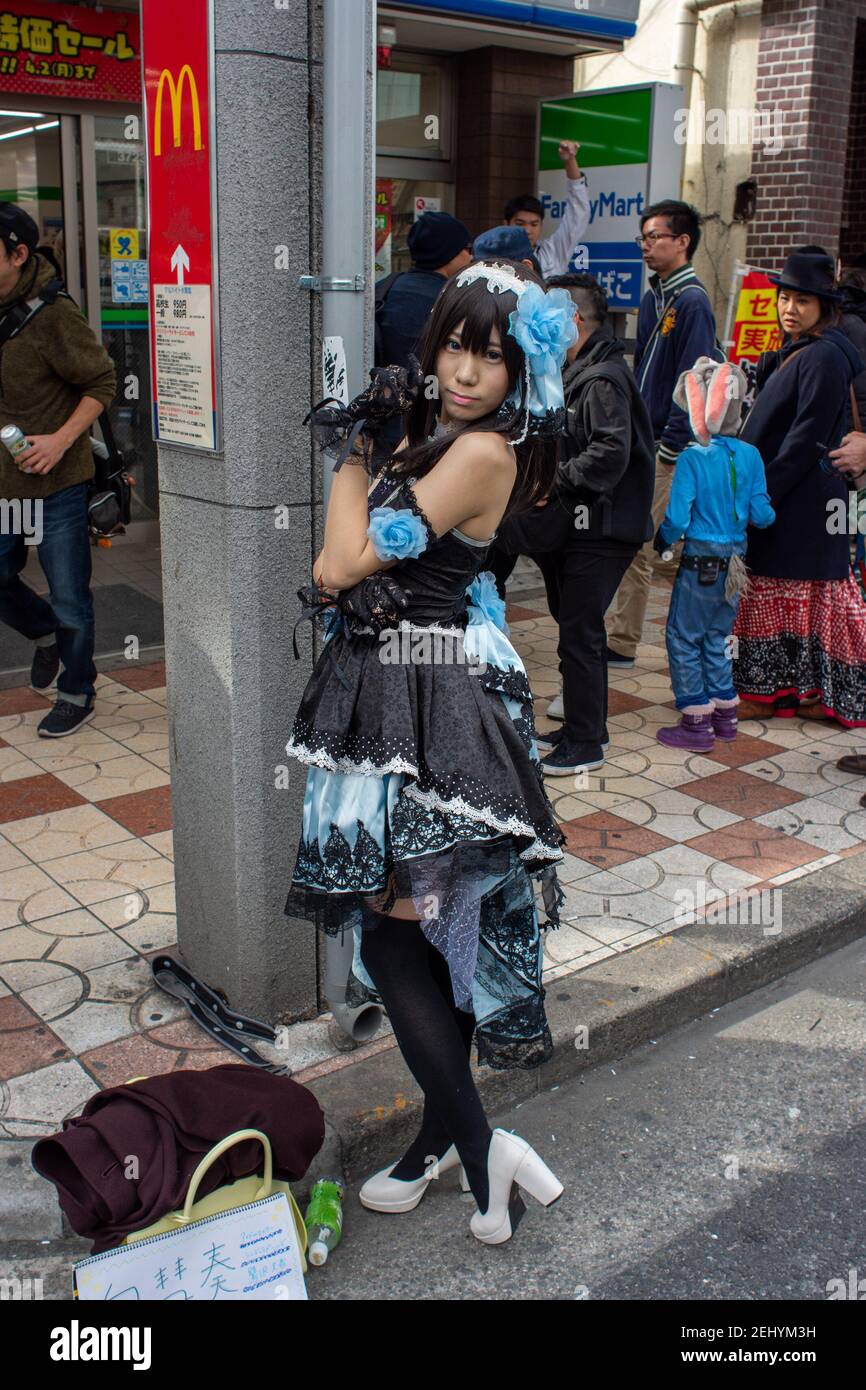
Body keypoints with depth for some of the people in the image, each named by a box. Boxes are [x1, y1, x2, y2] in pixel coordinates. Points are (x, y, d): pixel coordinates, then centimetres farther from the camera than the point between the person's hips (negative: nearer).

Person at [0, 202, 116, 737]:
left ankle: (77, 693, 22)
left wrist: (61, 439, -20)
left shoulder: (54, 316, -16)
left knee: (69, 597, 4)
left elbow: (103, 383, -11)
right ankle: (46, 633, 41)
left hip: (57, 480, -6)